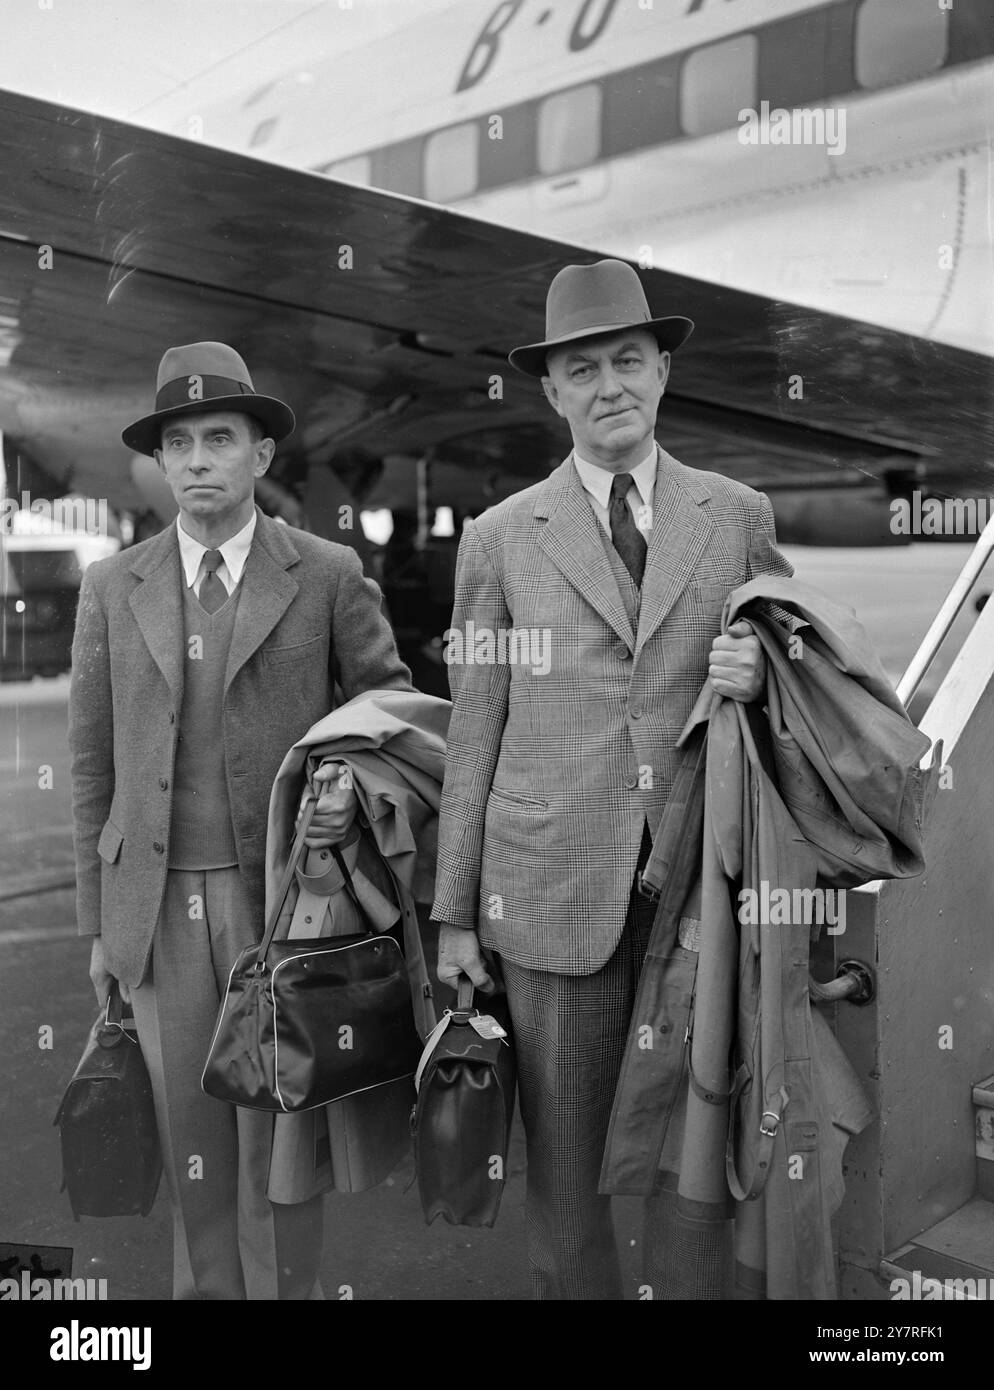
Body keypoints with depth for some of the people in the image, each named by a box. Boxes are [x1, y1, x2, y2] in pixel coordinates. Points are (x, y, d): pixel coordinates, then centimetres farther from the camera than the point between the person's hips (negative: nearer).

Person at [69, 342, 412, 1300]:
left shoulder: (328, 574, -1)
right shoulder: (112, 588, 6)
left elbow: (387, 695, 8)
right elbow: (93, 764, 8)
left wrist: (355, 786, -13)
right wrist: (98, 921, 8)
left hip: (284, 892, -2)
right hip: (158, 904, 2)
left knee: (277, 1127, 8)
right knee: (190, 1134, 12)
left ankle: (283, 1287, 28)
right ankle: (206, 1284, 31)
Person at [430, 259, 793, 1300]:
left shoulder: (740, 517, 7)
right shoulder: (501, 537, 4)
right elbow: (473, 733, 4)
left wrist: (758, 680, -9)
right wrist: (455, 913, 4)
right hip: (557, 890, -1)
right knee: (565, 1172, 7)